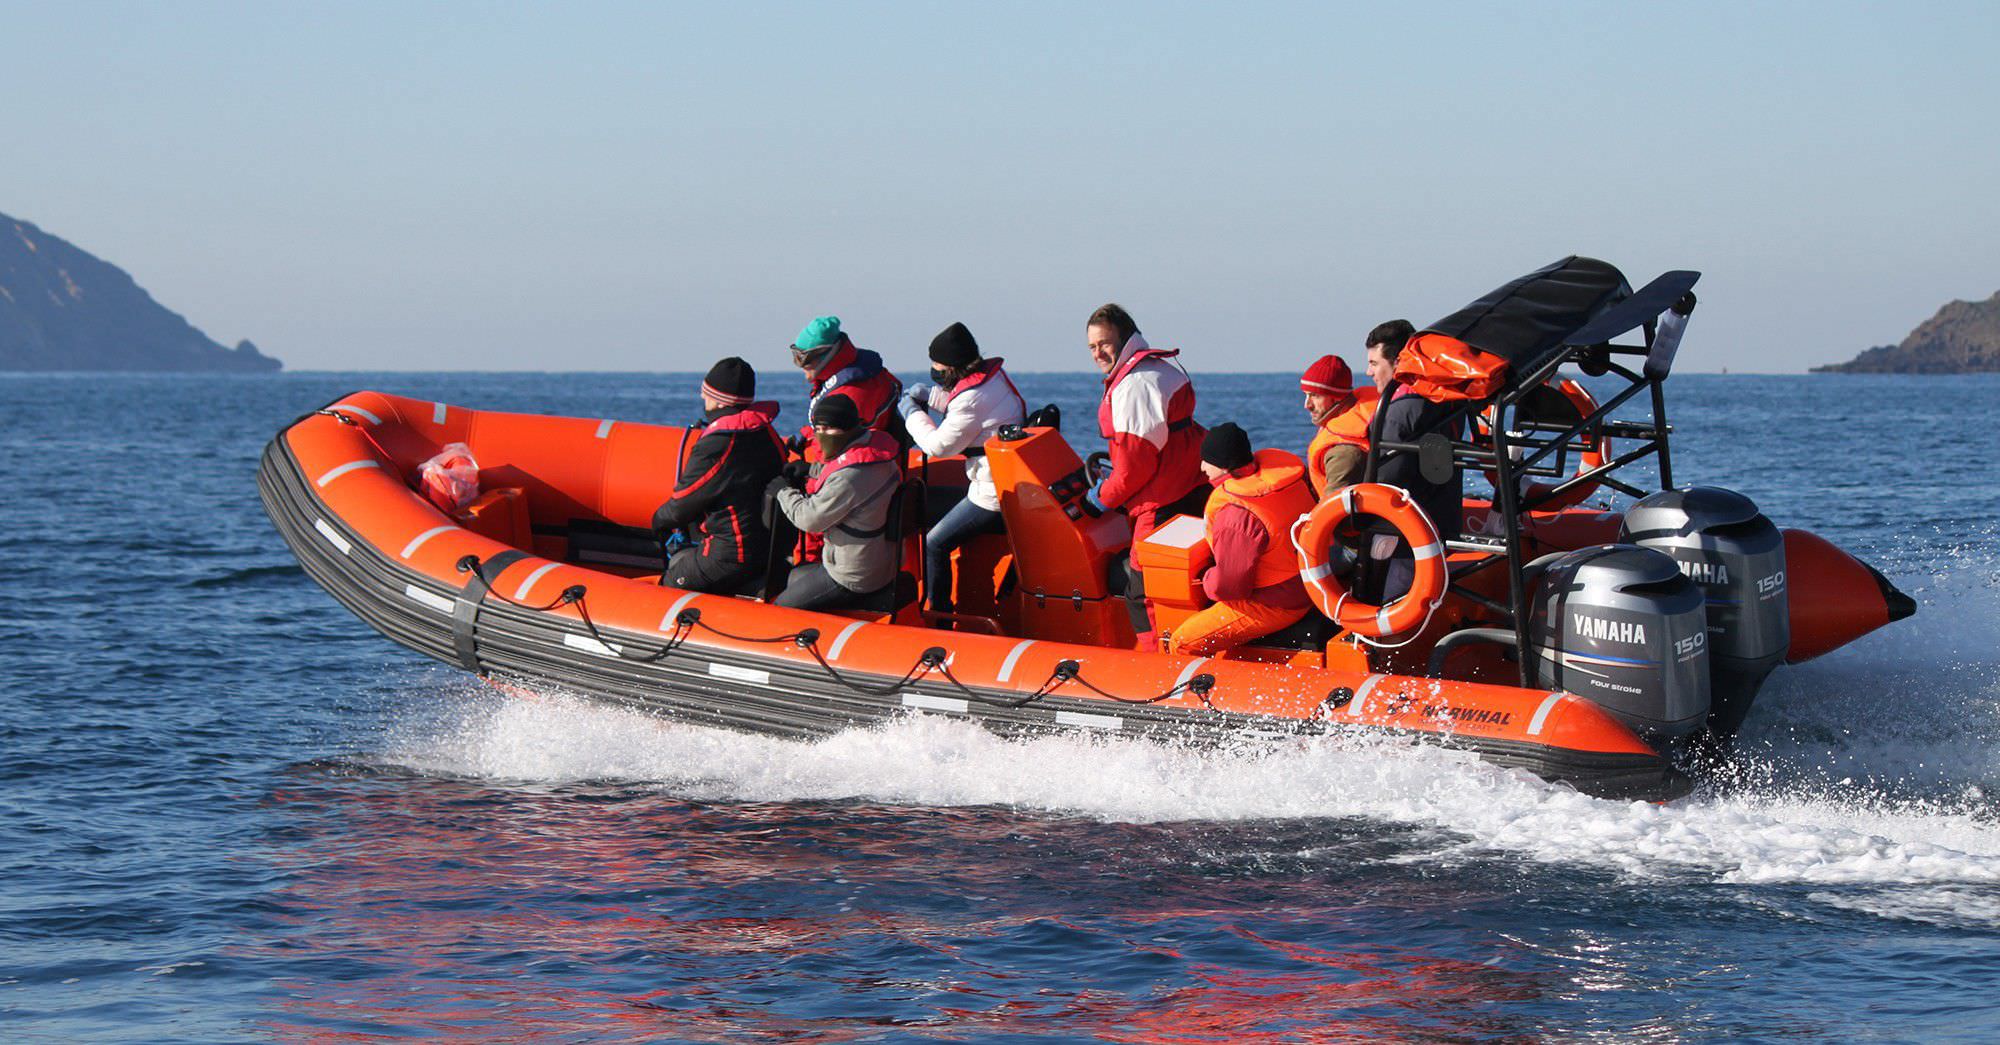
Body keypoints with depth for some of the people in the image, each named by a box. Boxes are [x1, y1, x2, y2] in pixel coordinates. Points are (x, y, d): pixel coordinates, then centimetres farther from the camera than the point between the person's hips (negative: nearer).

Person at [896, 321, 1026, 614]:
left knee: (934, 544, -3)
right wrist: (930, 396, 16)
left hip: (993, 495, -10)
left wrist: (912, 414, 3)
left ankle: (938, 614, 0)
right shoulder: (995, 374, 7)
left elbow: (939, 445, -12)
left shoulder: (971, 398, -22)